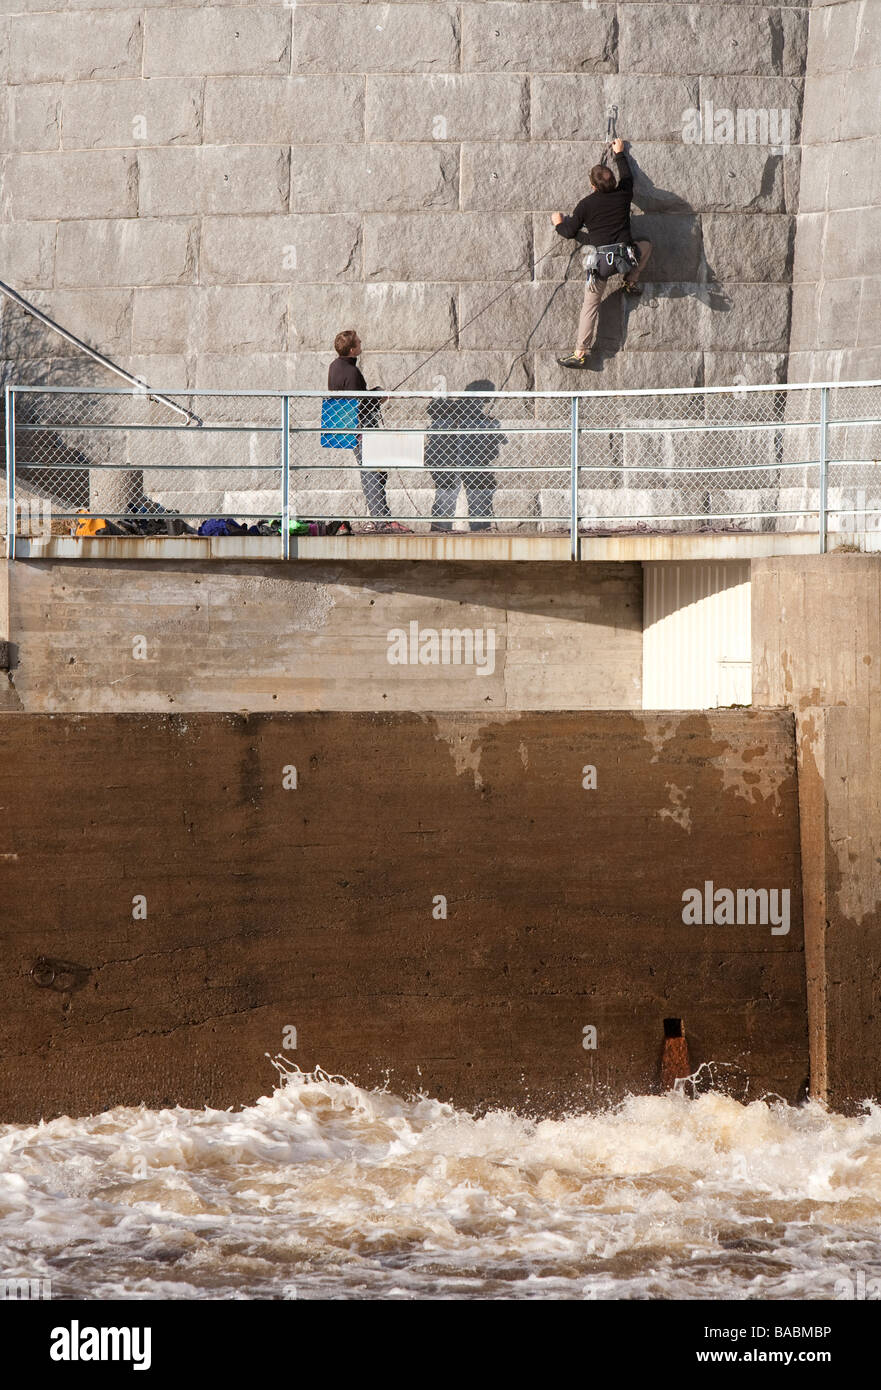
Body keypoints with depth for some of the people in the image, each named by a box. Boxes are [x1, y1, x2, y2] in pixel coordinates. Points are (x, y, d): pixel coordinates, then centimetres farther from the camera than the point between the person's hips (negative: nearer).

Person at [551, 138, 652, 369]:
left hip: (601, 259, -2)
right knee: (646, 246, 35)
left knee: (590, 304, 3)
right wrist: (619, 154, 45)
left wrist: (559, 223, 30)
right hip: (626, 255, 2)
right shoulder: (623, 195, 7)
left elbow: (570, 231, 7)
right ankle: (631, 282, 25)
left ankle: (581, 352, -2)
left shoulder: (586, 205, -1)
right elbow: (627, 176, 30)